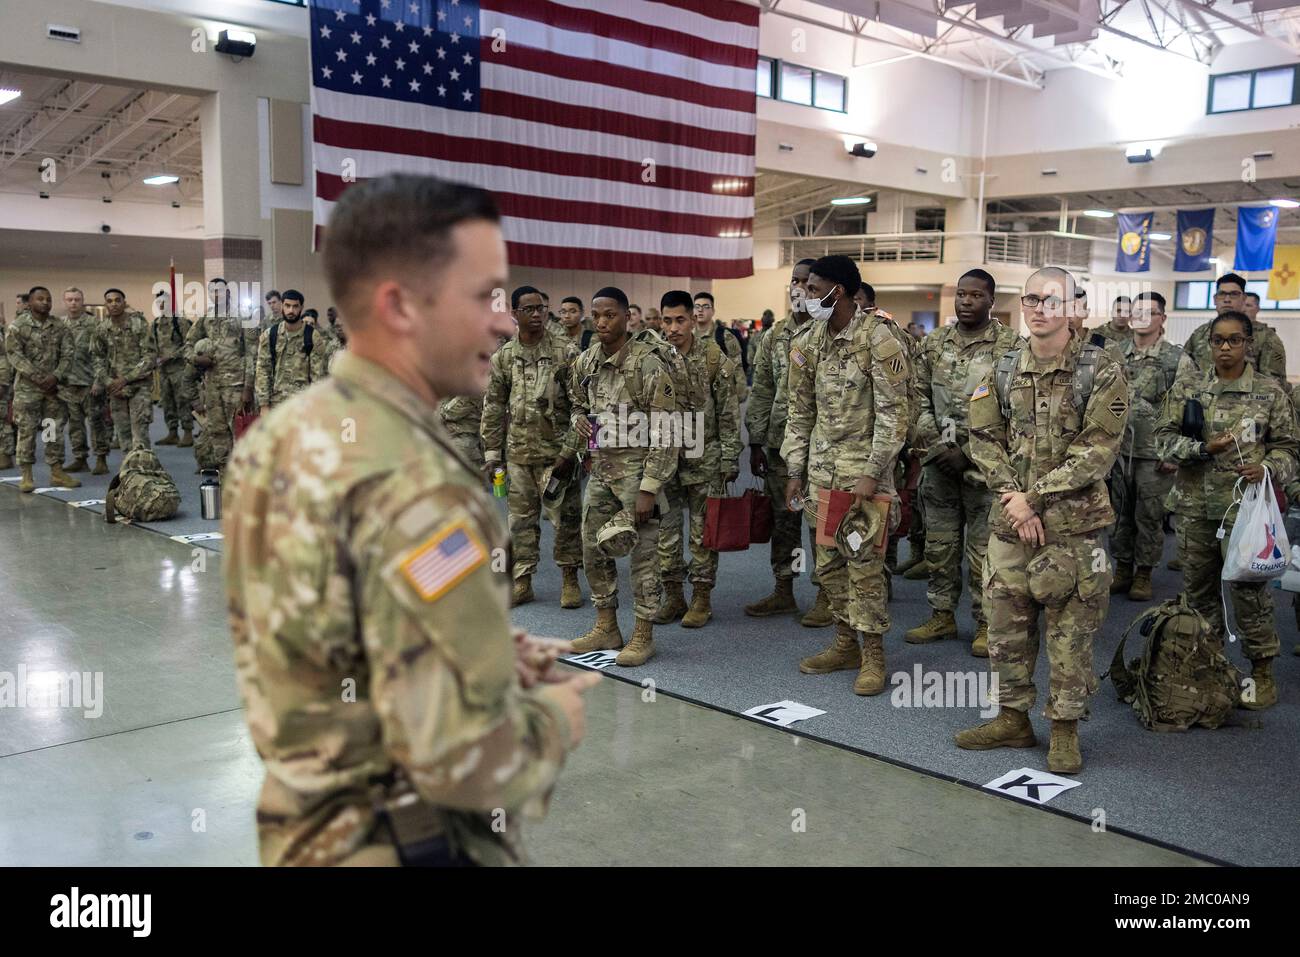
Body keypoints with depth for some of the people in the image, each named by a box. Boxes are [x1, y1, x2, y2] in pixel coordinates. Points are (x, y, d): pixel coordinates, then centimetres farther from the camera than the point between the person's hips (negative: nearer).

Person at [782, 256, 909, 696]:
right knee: (828, 562, 12)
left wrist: (872, 475, -16)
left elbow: (893, 413, -12)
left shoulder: (878, 339, -12)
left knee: (864, 564, -3)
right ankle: (845, 644, 26)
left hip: (864, 468, -6)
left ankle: (873, 655, 10)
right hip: (821, 468, 6)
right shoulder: (808, 342, 7)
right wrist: (795, 471, 10)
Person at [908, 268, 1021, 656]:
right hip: (939, 462, 5)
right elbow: (920, 396, 9)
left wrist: (968, 453, -14)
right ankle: (942, 615, 25)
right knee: (939, 543, 12)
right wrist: (933, 443, -5)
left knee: (983, 547, 3)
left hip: (982, 464, -4)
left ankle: (986, 622, 16)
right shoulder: (934, 343, 8)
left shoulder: (1010, 346, -6)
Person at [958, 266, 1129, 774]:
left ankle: (1065, 728, 19)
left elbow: (1097, 451, -12)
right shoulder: (1004, 371, 6)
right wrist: (1012, 495, -10)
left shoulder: (1101, 371, -7)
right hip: (1009, 522, 4)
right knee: (1006, 624, 11)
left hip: (1073, 525, -4)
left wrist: (1033, 497, -16)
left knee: (1071, 631, 5)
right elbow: (984, 437, 5)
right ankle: (1013, 718, 27)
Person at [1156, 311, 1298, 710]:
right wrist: (1203, 448, -15)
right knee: (1198, 586, 13)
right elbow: (1165, 437, 2)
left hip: (1244, 507, -3)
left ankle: (1262, 671, 14)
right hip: (1195, 505, 3)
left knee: (1249, 587, -1)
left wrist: (1267, 469, -16)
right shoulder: (1186, 388, 5)